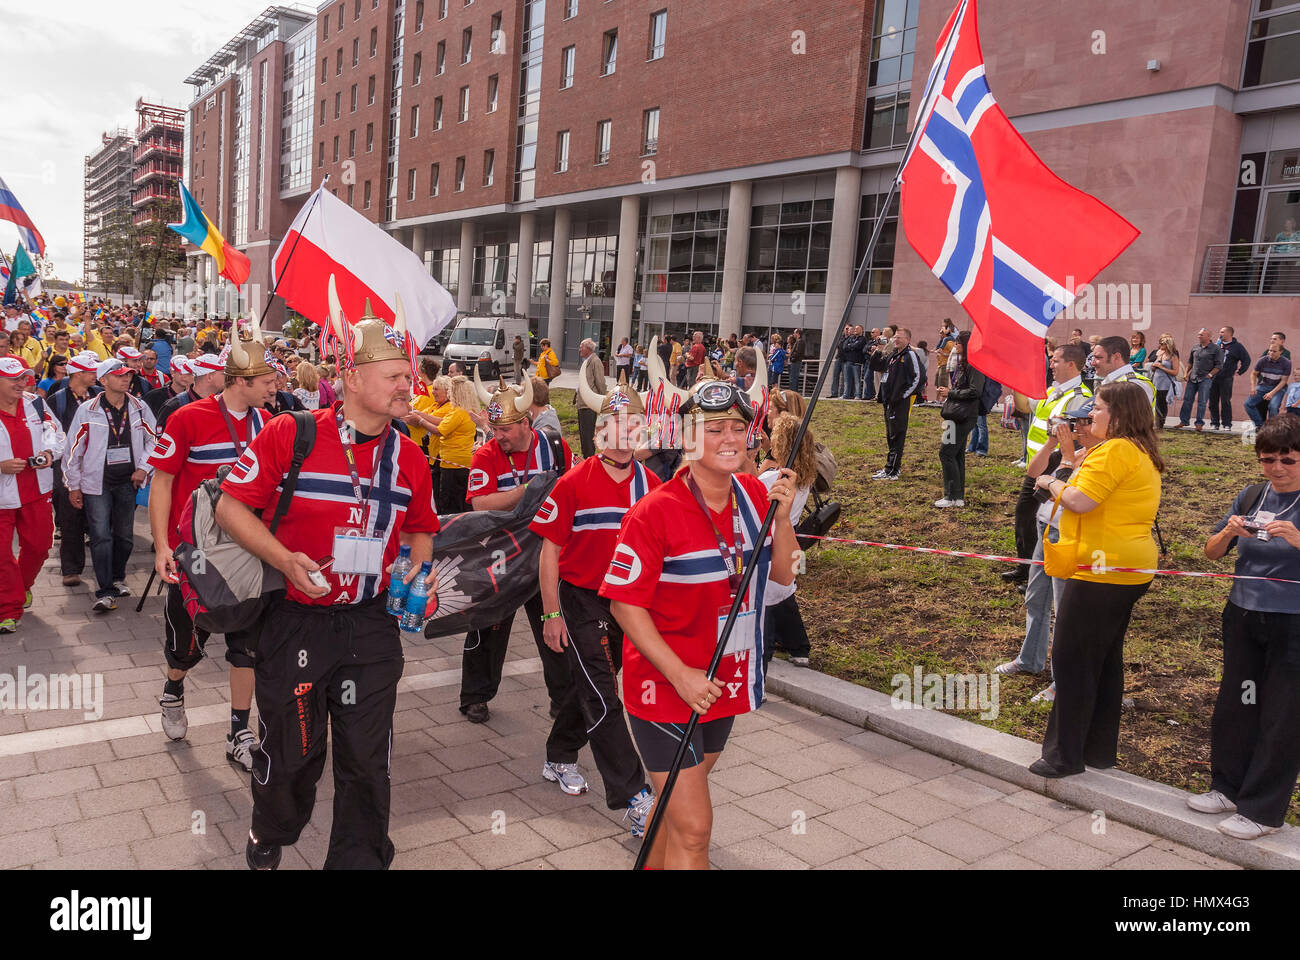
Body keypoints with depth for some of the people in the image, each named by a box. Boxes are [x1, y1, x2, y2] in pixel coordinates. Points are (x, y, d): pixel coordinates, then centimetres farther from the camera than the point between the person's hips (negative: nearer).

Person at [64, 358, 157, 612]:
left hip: (127, 480, 3)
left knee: (125, 534, 12)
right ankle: (105, 592, -5)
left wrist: (143, 467, 1)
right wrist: (74, 485, 1)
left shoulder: (139, 408, 2)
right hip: (96, 482, -3)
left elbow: (154, 438, 13)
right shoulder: (87, 410, -5)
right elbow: (73, 448, 0)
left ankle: (118, 578, 32)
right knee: (101, 536, -8)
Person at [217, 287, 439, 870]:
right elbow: (231, 505, -8)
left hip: (372, 625, 3)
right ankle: (269, 839, 48)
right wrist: (284, 559, -21)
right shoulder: (290, 435, -12)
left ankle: (359, 859, 31)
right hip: (296, 621, -2)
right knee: (290, 751, 16)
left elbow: (420, 529, 16)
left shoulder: (410, 458, 2)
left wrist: (418, 565, -5)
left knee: (367, 761, 9)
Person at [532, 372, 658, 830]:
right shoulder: (574, 483, -11)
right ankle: (634, 797, 2)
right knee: (601, 697, -6)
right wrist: (551, 614, -9)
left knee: (589, 685, 18)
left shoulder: (652, 485, -1)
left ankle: (560, 759, 41)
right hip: (581, 600, -4)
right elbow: (550, 550, -7)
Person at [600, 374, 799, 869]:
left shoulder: (755, 494, -1)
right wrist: (679, 674, -22)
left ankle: (652, 863, 48)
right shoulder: (654, 512, -20)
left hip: (724, 684, 6)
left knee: (677, 802, 24)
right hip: (664, 686, -6)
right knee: (693, 829, -3)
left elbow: (784, 574, 7)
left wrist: (781, 516, -10)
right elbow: (624, 602, -17)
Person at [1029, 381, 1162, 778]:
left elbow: (1080, 501, -24)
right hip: (1129, 570, 10)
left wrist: (1052, 482, -6)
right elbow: (1091, 480, 18)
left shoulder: (1116, 450, -18)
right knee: (1106, 660, 17)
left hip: (1103, 571, -10)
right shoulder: (1142, 454, 15)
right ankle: (1100, 750, 26)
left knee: (1072, 660, -2)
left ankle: (1065, 755, 6)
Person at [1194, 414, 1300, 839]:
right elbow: (1212, 552, 8)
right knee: (1234, 704, 14)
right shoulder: (1251, 497, 4)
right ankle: (1229, 788, 30)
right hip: (1243, 617, 5)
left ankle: (1263, 811, 16)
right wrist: (1229, 533, -12)